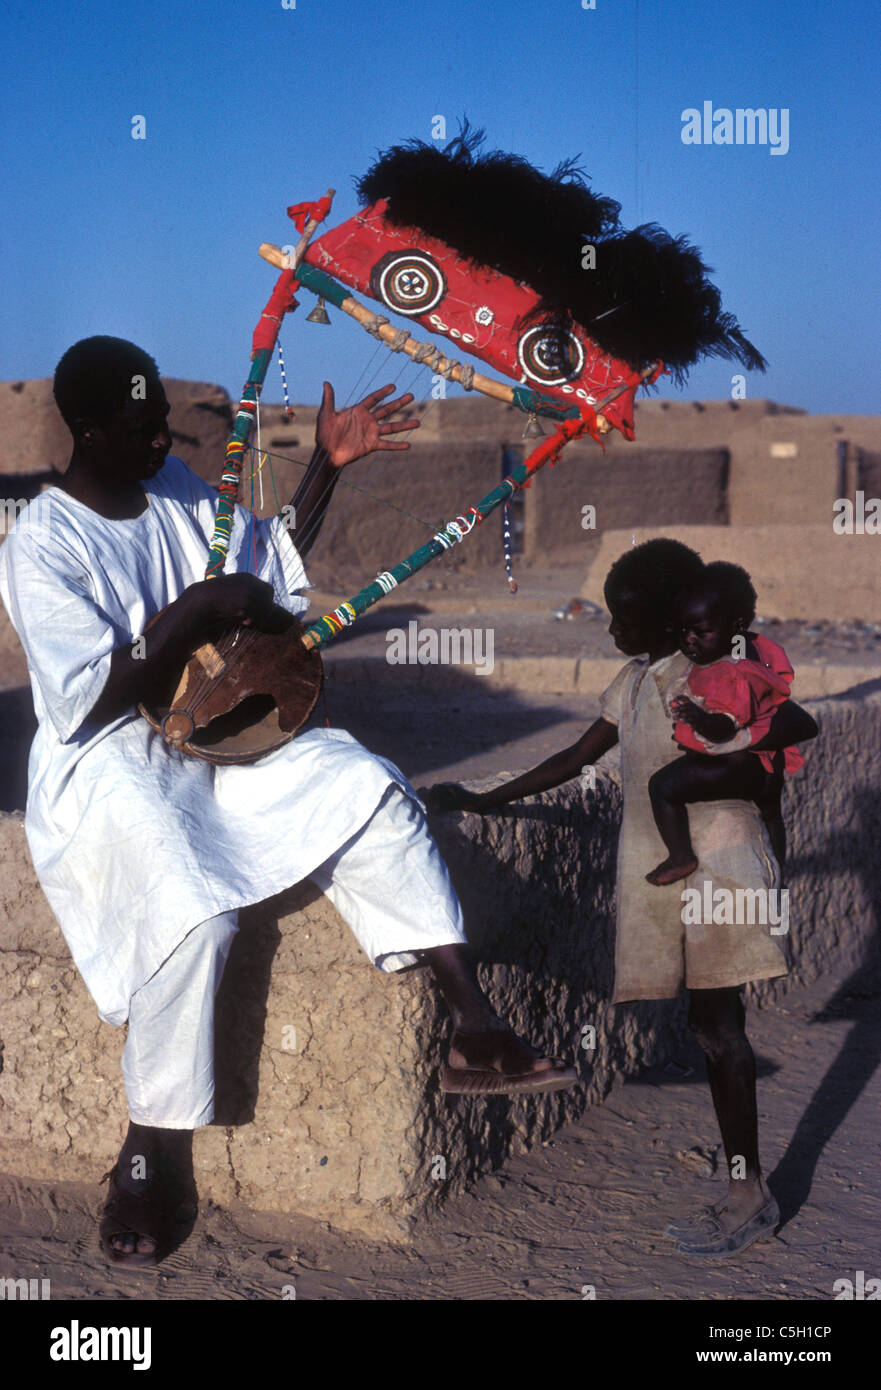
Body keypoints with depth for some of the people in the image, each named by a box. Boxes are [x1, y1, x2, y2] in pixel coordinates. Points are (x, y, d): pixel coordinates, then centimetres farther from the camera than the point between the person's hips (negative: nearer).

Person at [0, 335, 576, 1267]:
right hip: (110, 763, -6)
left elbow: (273, 563, 19)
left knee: (371, 790, -14)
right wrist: (195, 611, -20)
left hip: (215, 738, 7)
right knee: (192, 911, -32)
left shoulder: (175, 489, 5)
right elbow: (93, 699, -20)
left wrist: (326, 467, 7)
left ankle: (474, 1033, -13)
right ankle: (152, 1155, -14)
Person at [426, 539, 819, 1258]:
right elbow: (576, 759, 17)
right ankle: (746, 1194, 17)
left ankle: (750, 1192, 4)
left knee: (718, 1023, -5)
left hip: (717, 867, -7)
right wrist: (483, 800, 15)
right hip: (659, 871, 7)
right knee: (711, 1027, 9)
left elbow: (801, 726, -17)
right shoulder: (634, 681, 12)